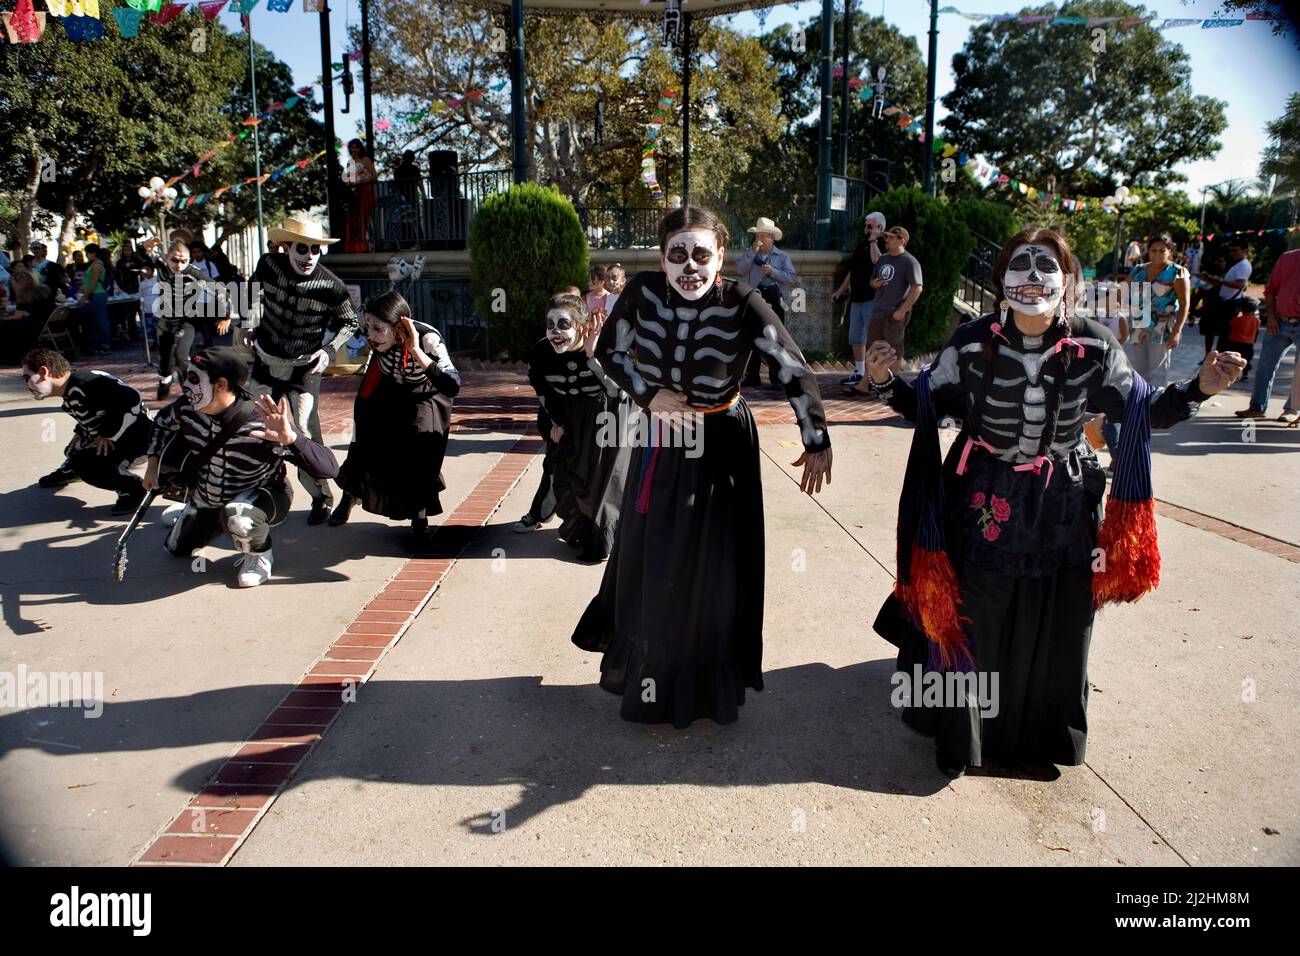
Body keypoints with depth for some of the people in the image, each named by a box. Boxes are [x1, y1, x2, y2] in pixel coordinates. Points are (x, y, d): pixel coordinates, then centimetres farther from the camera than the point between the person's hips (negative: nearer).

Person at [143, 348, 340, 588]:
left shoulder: (260, 425, -37)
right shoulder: (187, 408, -19)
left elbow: (329, 468, -45)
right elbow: (162, 423, 10)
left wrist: (290, 438, -59)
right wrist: (153, 466, 4)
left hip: (263, 495, -6)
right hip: (207, 497, 6)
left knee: (237, 516, -39)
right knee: (176, 548, 21)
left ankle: (258, 555, -4)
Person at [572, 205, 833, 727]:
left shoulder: (743, 304, -20)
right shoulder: (642, 292, -13)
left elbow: (796, 372, -15)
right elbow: (607, 353, 0)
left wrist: (817, 442, -13)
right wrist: (648, 394, -14)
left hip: (721, 445, -3)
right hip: (659, 440, 3)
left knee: (713, 564, 6)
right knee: (648, 559, 14)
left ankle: (711, 681, 29)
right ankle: (647, 673, 38)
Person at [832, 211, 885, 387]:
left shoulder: (883, 246, -7)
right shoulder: (861, 246, 16)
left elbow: (876, 260, -31)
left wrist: (873, 240, -20)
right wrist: (840, 291, 22)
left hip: (872, 299, -8)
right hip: (857, 298, 8)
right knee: (856, 338, 12)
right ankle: (859, 372, 20)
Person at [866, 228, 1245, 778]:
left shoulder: (1093, 347, -9)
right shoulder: (971, 344, -13)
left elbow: (1142, 408, 2)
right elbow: (924, 403, -2)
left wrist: (1200, 388, -13)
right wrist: (885, 382, -20)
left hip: (1062, 510, 2)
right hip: (983, 504, -1)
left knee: (1053, 636, 15)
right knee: (971, 626, 9)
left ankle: (1038, 740, 42)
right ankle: (960, 737, 34)